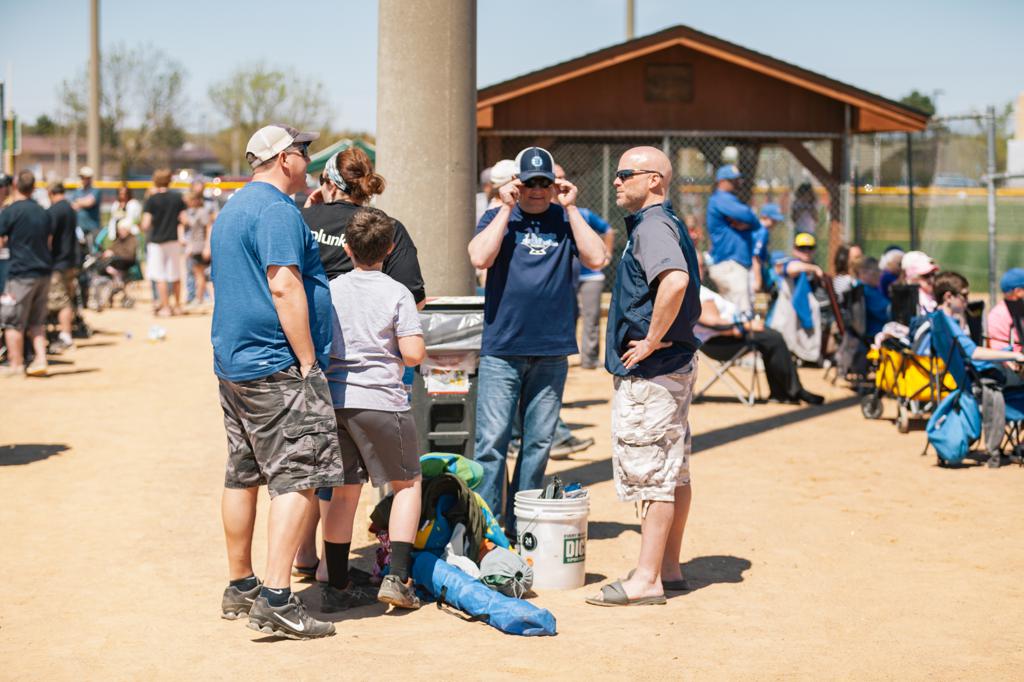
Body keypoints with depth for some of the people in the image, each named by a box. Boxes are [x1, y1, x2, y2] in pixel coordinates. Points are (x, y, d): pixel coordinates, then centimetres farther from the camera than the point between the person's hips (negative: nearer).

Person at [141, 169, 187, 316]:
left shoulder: (152, 199, -9)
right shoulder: (177, 197, 0)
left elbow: (146, 224, -11)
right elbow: (183, 220, 1)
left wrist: (145, 228, 10)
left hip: (156, 240, -3)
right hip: (174, 240, 3)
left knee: (160, 277, 1)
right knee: (175, 276, 13)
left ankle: (165, 307, -1)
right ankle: (177, 306, 21)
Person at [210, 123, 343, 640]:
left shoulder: (232, 209, 20)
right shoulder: (277, 209, -12)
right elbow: (284, 287, -20)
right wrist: (308, 363, -18)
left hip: (232, 364, 10)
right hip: (276, 367, -10)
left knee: (242, 477, 14)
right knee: (296, 478, -10)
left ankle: (240, 589, 23)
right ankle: (276, 600, -16)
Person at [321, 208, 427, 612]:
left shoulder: (329, 290, 6)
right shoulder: (397, 293, -5)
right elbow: (413, 354, -11)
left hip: (332, 397, 4)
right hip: (380, 399, -4)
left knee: (344, 492, 11)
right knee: (407, 483, 12)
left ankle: (337, 586, 11)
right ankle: (398, 576, 1)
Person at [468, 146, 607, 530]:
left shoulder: (565, 220, 10)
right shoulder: (498, 218, 7)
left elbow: (597, 259, -6)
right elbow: (479, 258, -12)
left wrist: (570, 208, -5)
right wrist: (507, 209, -8)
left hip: (552, 350, 2)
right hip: (501, 349, -2)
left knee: (539, 442, 7)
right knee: (492, 441, -7)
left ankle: (522, 526, 16)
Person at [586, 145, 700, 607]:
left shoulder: (653, 226, -16)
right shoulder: (665, 223, 17)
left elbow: (676, 280, -34)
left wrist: (651, 342, -26)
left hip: (650, 372, -11)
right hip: (672, 366, 11)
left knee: (651, 474, -7)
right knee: (673, 473, 14)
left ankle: (646, 580, -4)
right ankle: (668, 568, 22)